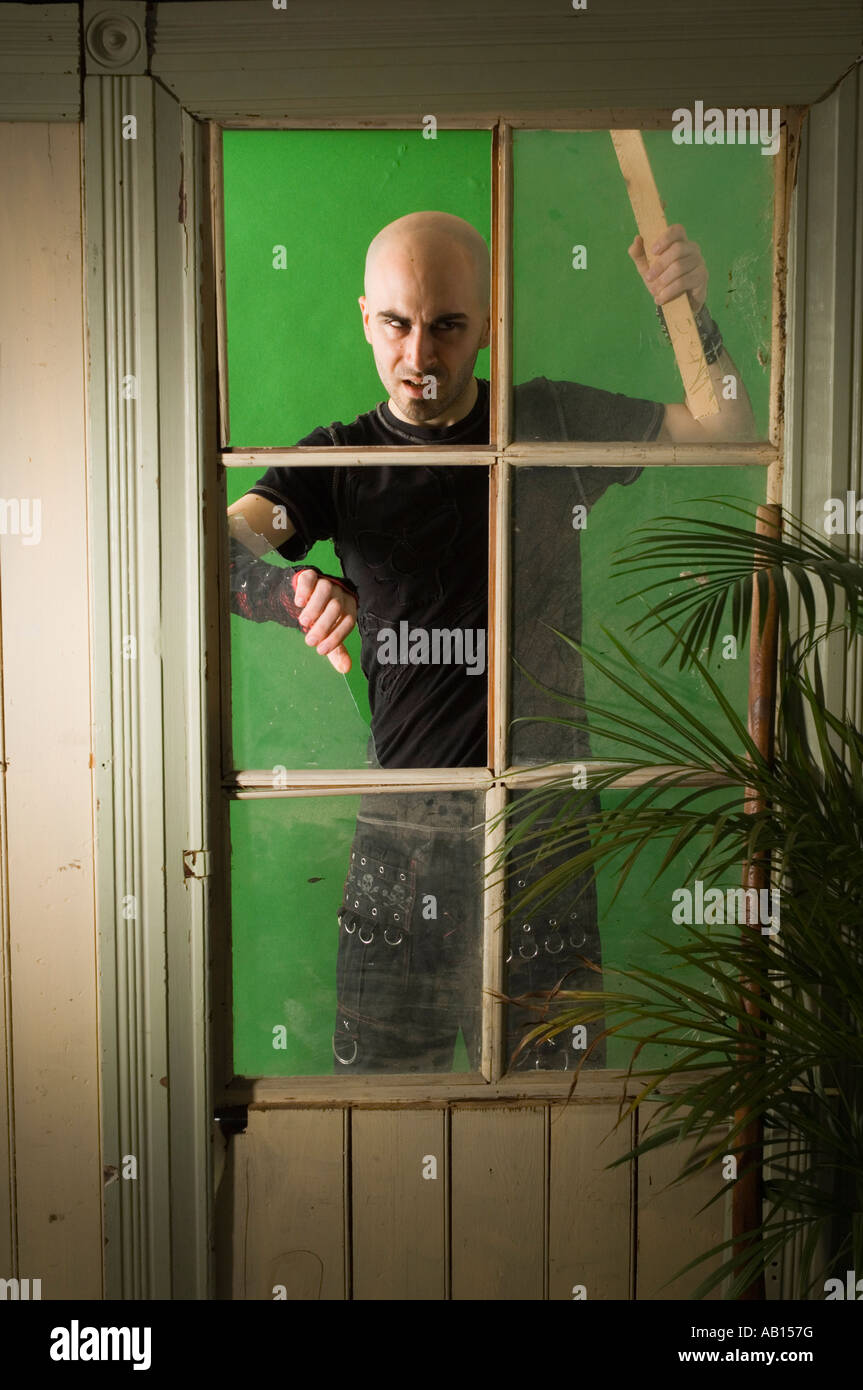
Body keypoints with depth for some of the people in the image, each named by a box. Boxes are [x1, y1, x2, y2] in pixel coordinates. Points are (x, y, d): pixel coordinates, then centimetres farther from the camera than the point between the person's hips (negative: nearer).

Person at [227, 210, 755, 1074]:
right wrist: (286, 589, -36)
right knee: (379, 1073, 8)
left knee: (553, 1088, 8)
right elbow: (214, 549, -13)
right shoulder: (341, 459, 2)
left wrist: (691, 314, -13)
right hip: (399, 833, 0)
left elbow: (732, 430, 5)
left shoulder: (551, 425, 4)